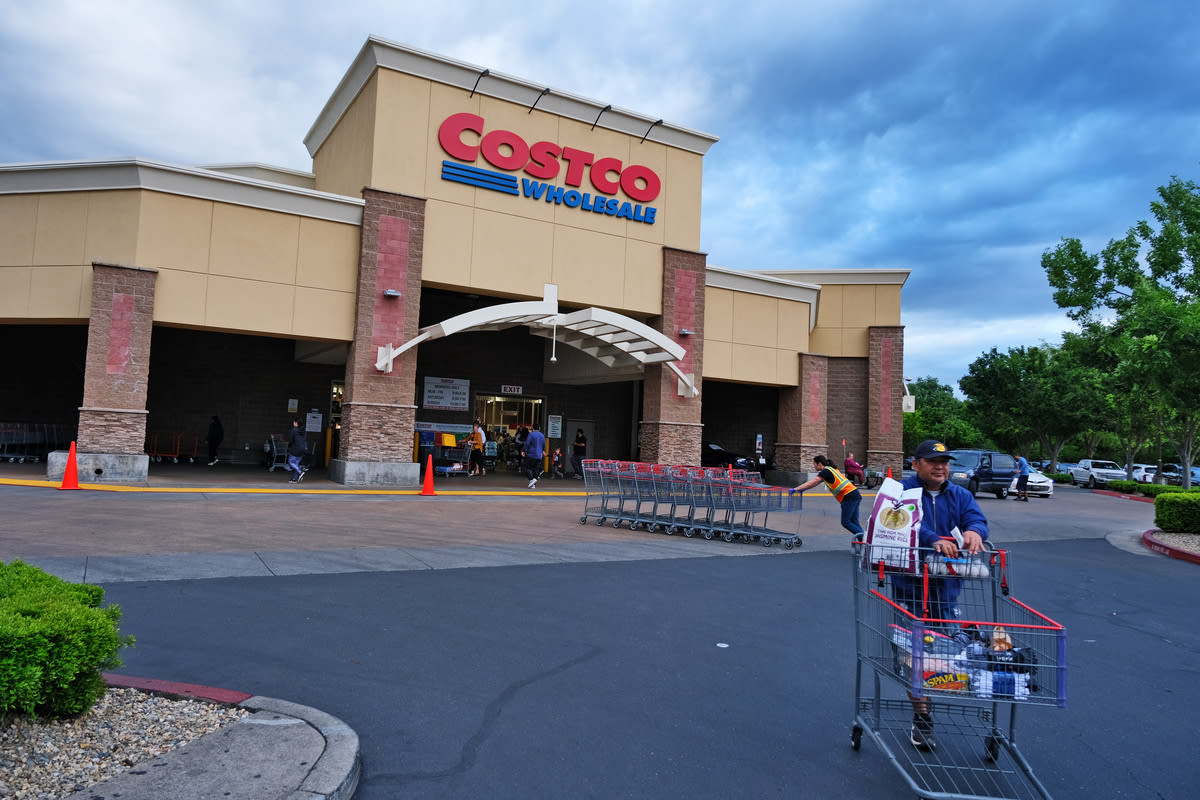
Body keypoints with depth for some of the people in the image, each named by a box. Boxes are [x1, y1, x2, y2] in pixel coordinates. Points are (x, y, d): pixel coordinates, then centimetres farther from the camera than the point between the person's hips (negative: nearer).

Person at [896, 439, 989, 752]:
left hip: (946, 586, 4)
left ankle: (926, 699, 35)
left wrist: (973, 530, -32)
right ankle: (921, 719, 6)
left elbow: (977, 518, -7)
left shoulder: (960, 496, 10)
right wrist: (934, 540, -39)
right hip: (909, 584, -4)